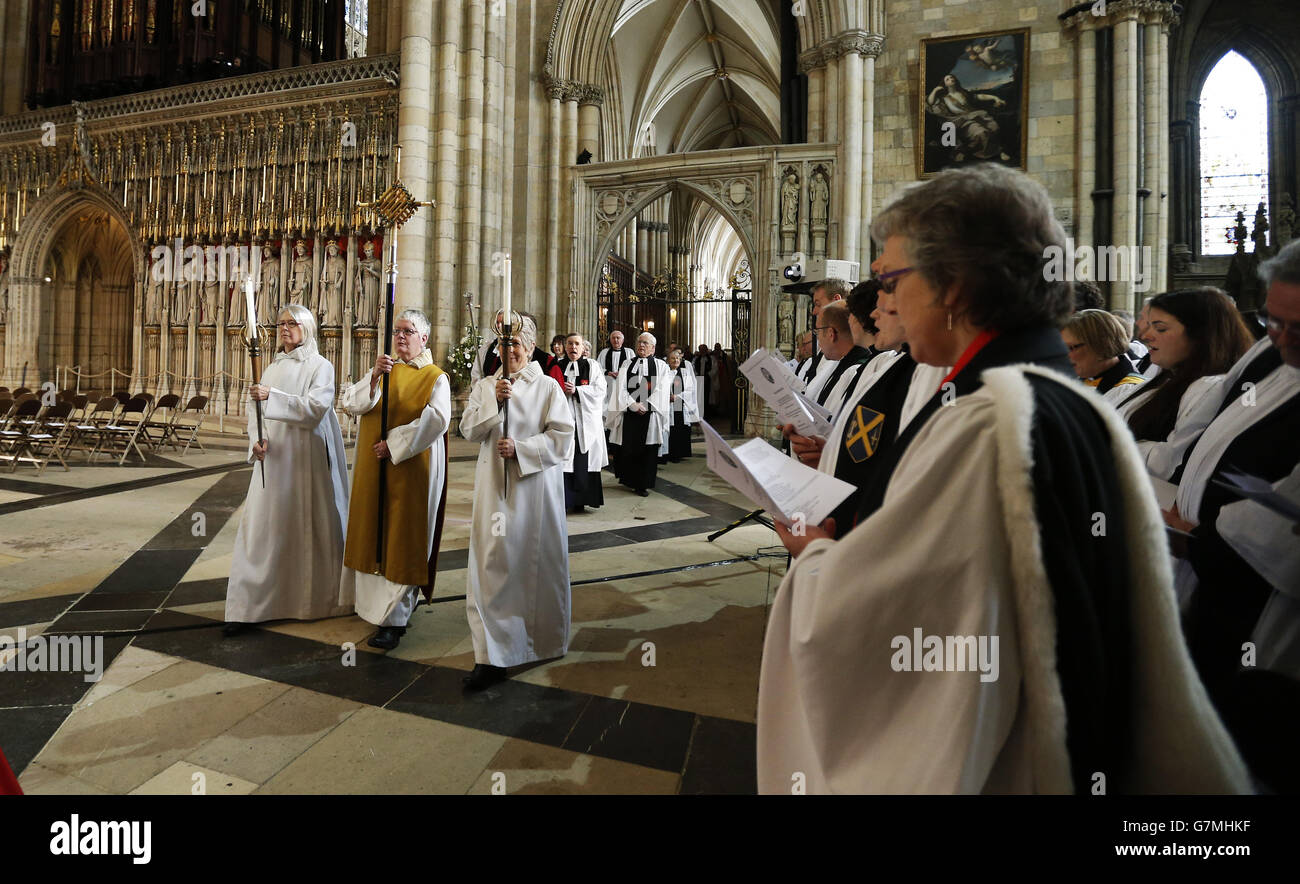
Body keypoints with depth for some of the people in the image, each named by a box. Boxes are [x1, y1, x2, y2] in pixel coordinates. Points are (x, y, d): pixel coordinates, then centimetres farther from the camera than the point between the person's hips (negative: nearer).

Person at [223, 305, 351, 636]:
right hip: (273, 460, 4)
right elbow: (256, 412, 12)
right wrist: (256, 441, -6)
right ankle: (249, 606, 3)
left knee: (311, 526, 3)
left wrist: (273, 396, -23)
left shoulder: (321, 367, -1)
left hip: (308, 459, -4)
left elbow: (316, 408, -15)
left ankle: (316, 598, 18)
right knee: (263, 524, 0)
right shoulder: (272, 369, 14)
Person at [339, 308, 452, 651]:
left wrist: (394, 443, -19)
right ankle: (376, 601, 30)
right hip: (373, 467, 6)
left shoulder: (435, 377, -3)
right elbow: (350, 404, -1)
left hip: (410, 468, -5)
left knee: (403, 537, -3)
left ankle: (395, 619, 2)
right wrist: (374, 377, -17)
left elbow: (436, 419, -18)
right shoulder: (381, 369, 12)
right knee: (374, 534, 12)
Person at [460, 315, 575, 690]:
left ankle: (543, 640, 27)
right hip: (495, 487, 2)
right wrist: (493, 401, -13)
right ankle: (493, 656, 3)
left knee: (537, 562, 7)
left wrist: (521, 448, -16)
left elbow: (562, 435, -6)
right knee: (493, 564, -3)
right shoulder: (484, 386, 10)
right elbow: (469, 430, 0)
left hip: (536, 487, -2)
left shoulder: (548, 387, 1)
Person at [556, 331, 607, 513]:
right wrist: (560, 390, -12)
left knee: (582, 462, 0)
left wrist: (576, 390, -13)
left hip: (585, 421, -1)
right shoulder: (557, 366, 12)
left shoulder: (592, 366, 8)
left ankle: (579, 501, 9)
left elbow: (600, 389, -2)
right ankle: (563, 500, 2)